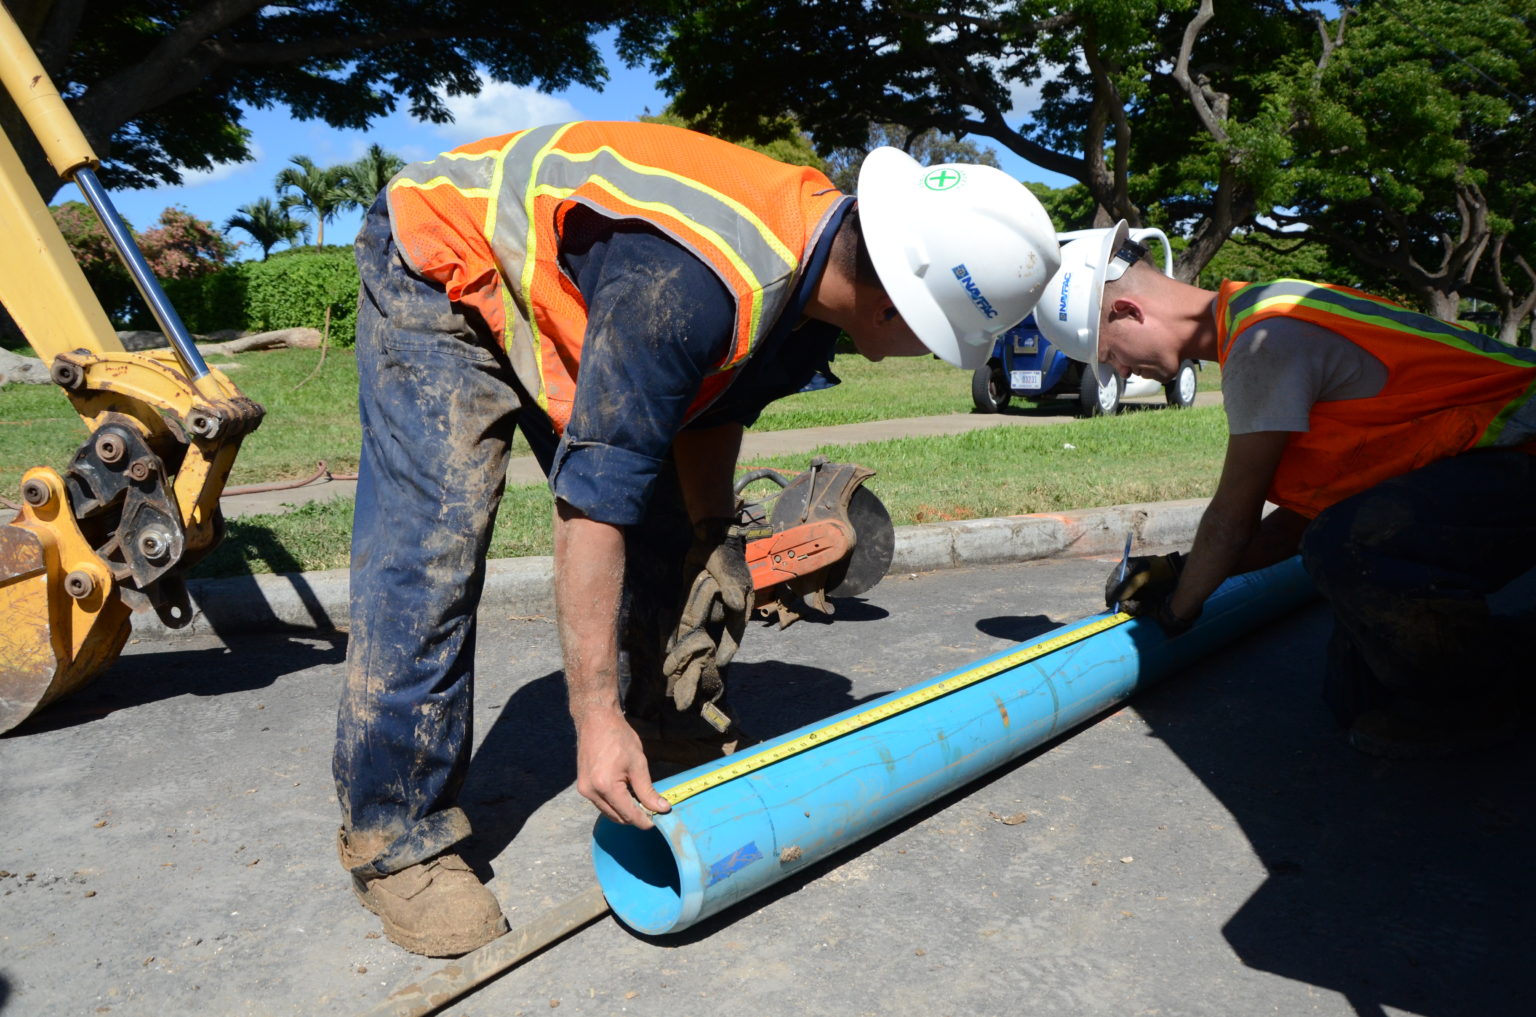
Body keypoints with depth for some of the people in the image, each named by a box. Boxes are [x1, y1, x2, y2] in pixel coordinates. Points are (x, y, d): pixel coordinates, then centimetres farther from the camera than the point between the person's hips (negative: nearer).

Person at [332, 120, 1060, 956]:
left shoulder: (821, 264, -13)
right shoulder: (693, 282, -41)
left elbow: (712, 414, 0)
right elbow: (593, 496, -38)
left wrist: (711, 538, -1)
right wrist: (596, 713, -33)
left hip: (566, 292, 8)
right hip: (440, 276, -8)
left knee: (677, 527, 3)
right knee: (427, 553, -18)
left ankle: (686, 745, 19)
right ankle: (396, 838, -4)